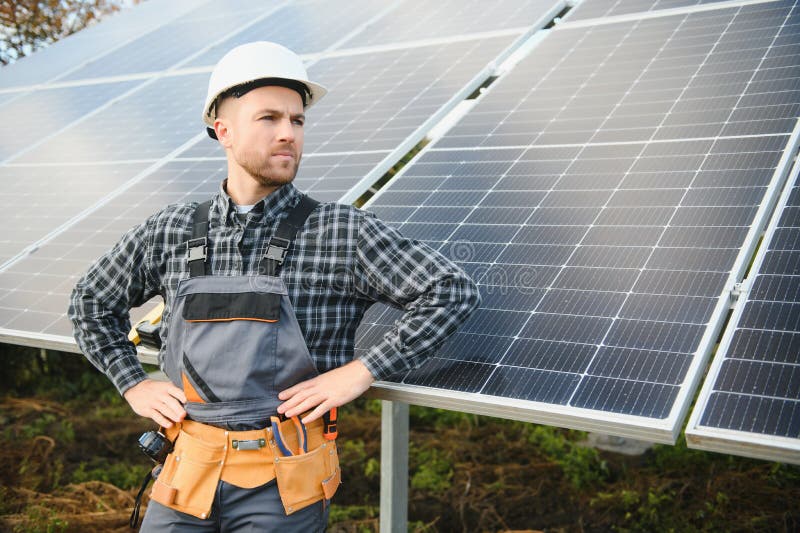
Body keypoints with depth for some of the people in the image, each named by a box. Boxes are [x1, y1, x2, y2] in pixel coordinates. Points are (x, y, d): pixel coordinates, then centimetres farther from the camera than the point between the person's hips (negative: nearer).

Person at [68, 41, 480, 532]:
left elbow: (454, 291, -11)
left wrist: (360, 372, -15)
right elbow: (92, 301, 20)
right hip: (188, 472, 3)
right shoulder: (171, 232, 4)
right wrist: (134, 384, 9)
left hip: (284, 483, -3)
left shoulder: (342, 233, -8)